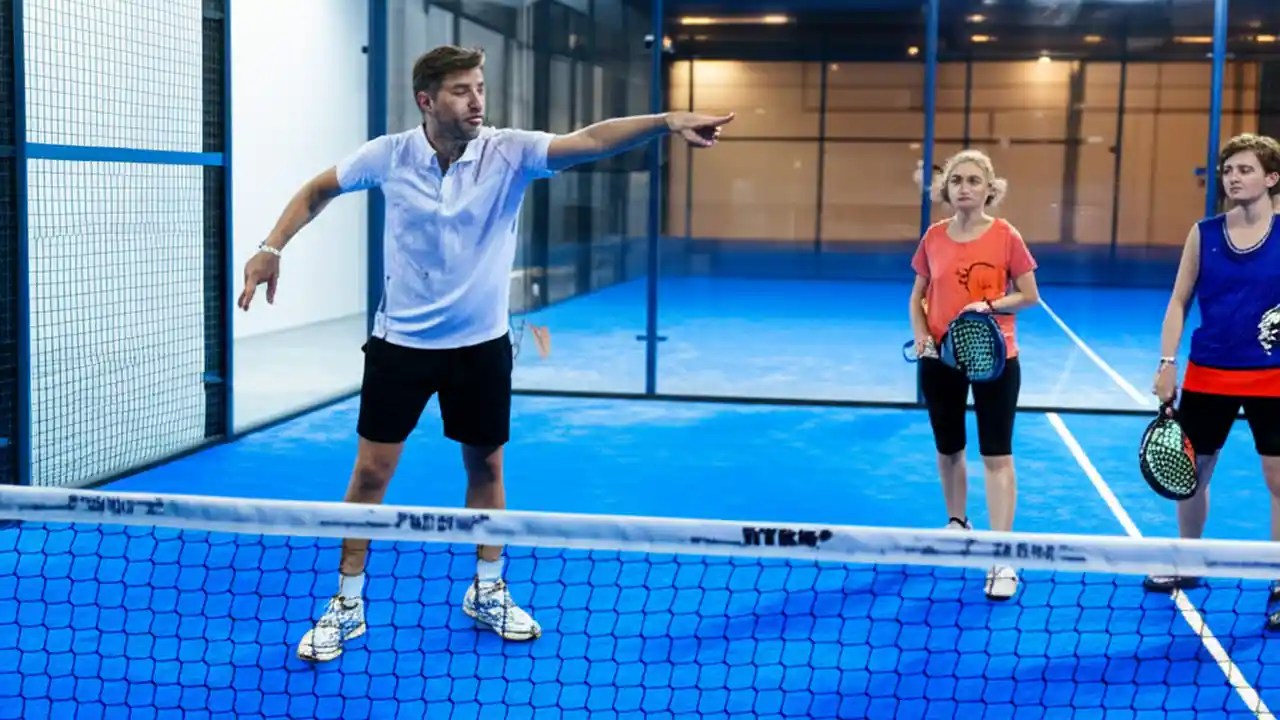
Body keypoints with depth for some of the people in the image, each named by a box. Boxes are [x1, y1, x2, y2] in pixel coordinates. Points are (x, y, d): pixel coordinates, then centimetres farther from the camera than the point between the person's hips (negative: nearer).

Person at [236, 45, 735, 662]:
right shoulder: (388, 155, -9)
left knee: (486, 467, 13)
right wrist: (271, 248, -3)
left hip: (481, 344, 1)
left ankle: (487, 592, 33)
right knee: (371, 472, 3)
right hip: (401, 341, 0)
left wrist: (668, 121, -44)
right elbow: (317, 191, 8)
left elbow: (590, 140, -29)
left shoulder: (510, 152, -13)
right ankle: (347, 605, 19)